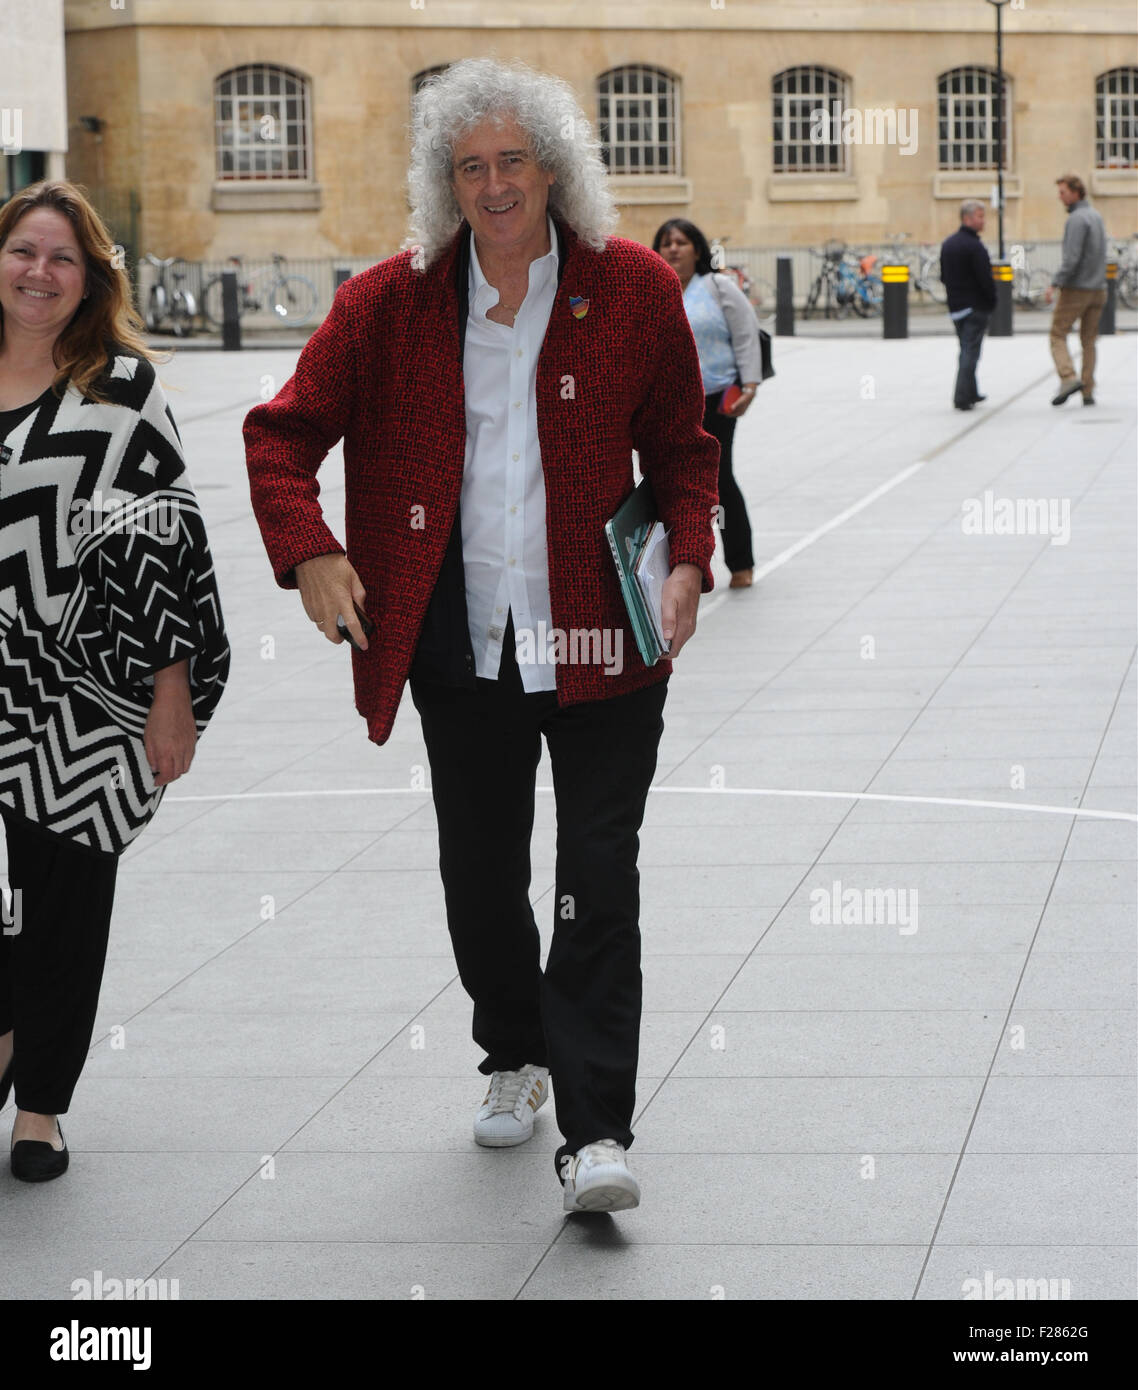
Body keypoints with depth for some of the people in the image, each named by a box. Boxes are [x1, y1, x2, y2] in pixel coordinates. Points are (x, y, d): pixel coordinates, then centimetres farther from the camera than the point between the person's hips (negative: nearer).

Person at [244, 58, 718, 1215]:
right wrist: (307, 552, -10)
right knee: (480, 872, 14)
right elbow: (283, 432, 5)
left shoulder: (633, 290, -2)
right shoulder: (390, 303, 0)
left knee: (597, 880, -5)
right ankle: (516, 1056, 39)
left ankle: (595, 1132, -3)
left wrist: (687, 559, -8)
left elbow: (681, 447, 8)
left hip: (599, 635, -2)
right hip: (460, 640, 2)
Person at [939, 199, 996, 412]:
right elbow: (985, 278, -19)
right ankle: (962, 397, -9)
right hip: (976, 306, -8)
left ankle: (970, 393, 27)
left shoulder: (947, 244, 10)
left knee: (966, 350, 19)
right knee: (971, 352, -5)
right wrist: (992, 301, -5)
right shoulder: (975, 246, -17)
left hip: (955, 306, 8)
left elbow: (943, 276, 16)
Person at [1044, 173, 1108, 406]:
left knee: (1058, 334, 1)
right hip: (1098, 288, 8)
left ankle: (1068, 377, -17)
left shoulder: (1077, 219, -15)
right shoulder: (1096, 215, 13)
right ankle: (1088, 391, 7)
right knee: (1089, 340, 10)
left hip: (1075, 288, -8)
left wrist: (1054, 283, -19)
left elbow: (1071, 258, -22)